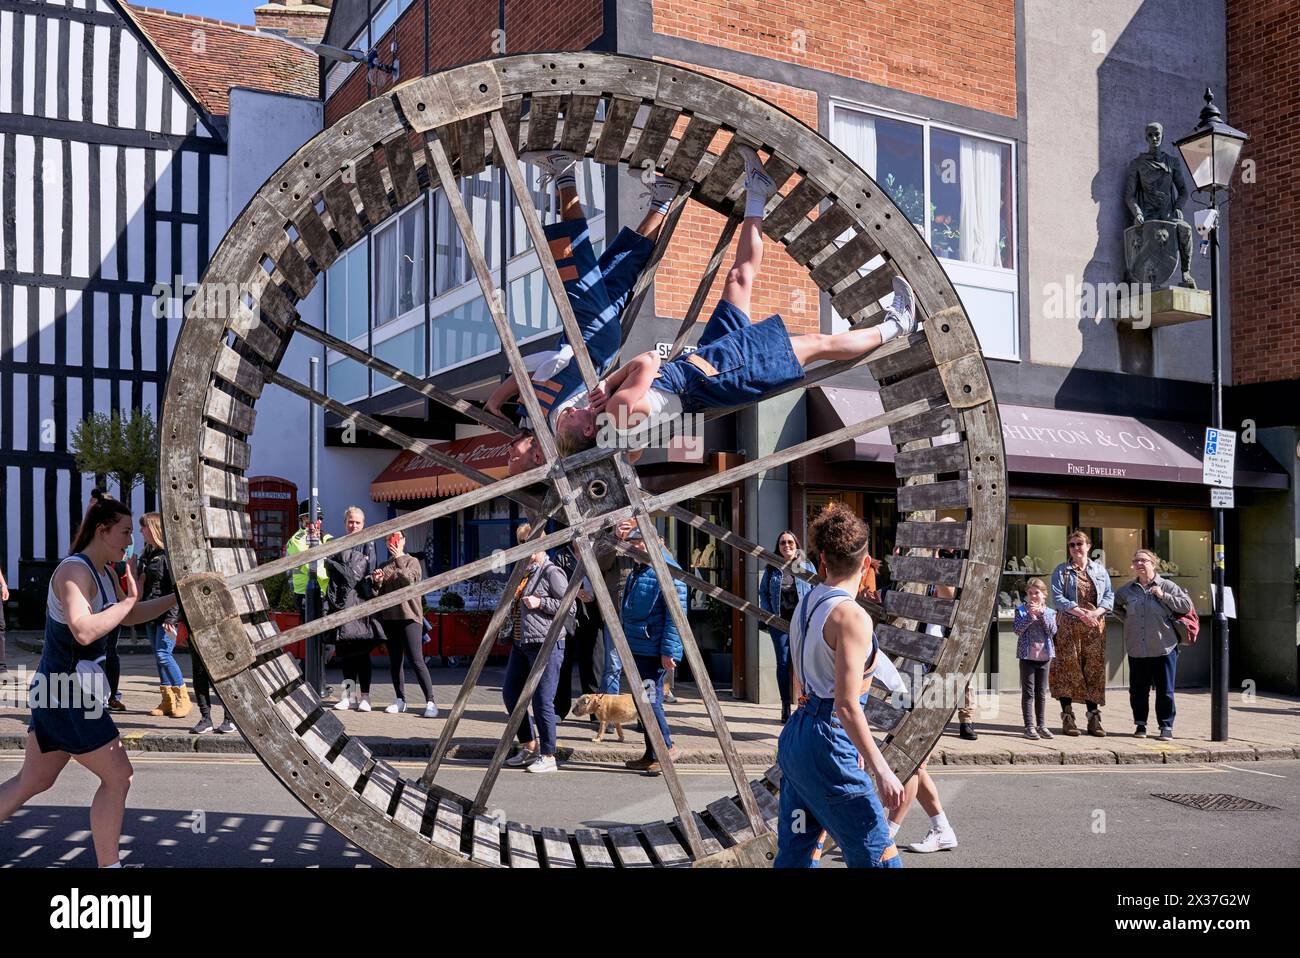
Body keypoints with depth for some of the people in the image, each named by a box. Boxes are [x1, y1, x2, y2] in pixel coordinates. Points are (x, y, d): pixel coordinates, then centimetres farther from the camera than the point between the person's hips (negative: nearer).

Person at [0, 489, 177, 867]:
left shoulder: (104, 573, 10)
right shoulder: (74, 571, -19)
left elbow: (129, 618, 23)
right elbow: (83, 630, -35)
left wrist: (177, 597, 12)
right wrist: (129, 600, -23)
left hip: (55, 692, 10)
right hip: (67, 693, -10)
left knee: (32, 781, 18)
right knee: (118, 776, -2)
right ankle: (108, 865, 6)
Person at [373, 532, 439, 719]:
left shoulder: (412, 562, 2)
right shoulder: (384, 566, 16)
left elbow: (409, 580, -17)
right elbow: (378, 594, 16)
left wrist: (398, 559, -21)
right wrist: (376, 582, -4)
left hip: (409, 617, -6)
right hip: (389, 617, 6)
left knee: (416, 660, -12)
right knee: (394, 661, 10)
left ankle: (430, 702, -12)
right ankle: (400, 700, 19)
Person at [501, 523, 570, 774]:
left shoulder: (552, 572, -11)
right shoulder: (525, 571, 15)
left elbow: (569, 606, -14)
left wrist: (540, 603, -19)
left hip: (545, 645, -10)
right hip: (521, 644, 10)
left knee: (542, 701, -5)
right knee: (510, 693, 13)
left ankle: (548, 756, 5)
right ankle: (529, 747, 25)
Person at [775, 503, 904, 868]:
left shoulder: (804, 604, 9)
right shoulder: (852, 615, -16)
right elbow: (847, 706, -21)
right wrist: (882, 772, -17)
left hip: (795, 737, 9)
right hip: (828, 745, -9)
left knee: (793, 855, 13)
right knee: (879, 858, 2)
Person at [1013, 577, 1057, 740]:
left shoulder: (1049, 612, 7)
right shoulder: (1021, 610, 0)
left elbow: (1053, 630, -7)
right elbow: (1017, 629, -12)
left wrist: (1041, 614, -16)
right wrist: (1029, 615, -20)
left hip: (1044, 656, 3)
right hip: (1027, 656, -2)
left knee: (1042, 693, 9)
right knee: (1028, 693, -1)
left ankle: (1041, 725, 16)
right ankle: (1029, 726, 1)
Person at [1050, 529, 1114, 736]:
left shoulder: (1099, 569, 14)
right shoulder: (1061, 571, 4)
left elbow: (1109, 595, 7)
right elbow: (1057, 598, -7)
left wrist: (1096, 612, -11)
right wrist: (1081, 613, -17)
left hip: (1095, 626, 3)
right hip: (1068, 626, -3)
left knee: (1094, 669, 2)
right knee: (1068, 668, -5)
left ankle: (1094, 717, 8)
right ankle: (1067, 717, 0)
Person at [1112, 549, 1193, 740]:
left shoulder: (1167, 586, 0)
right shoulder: (1127, 590, 9)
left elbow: (1187, 605, -5)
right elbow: (1115, 606, 26)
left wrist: (1163, 596, -13)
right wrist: (1126, 619, 11)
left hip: (1164, 648, -3)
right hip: (1136, 650, 3)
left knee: (1165, 690, 1)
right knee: (1138, 690, 7)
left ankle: (1166, 726, 10)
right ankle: (1140, 724, 19)